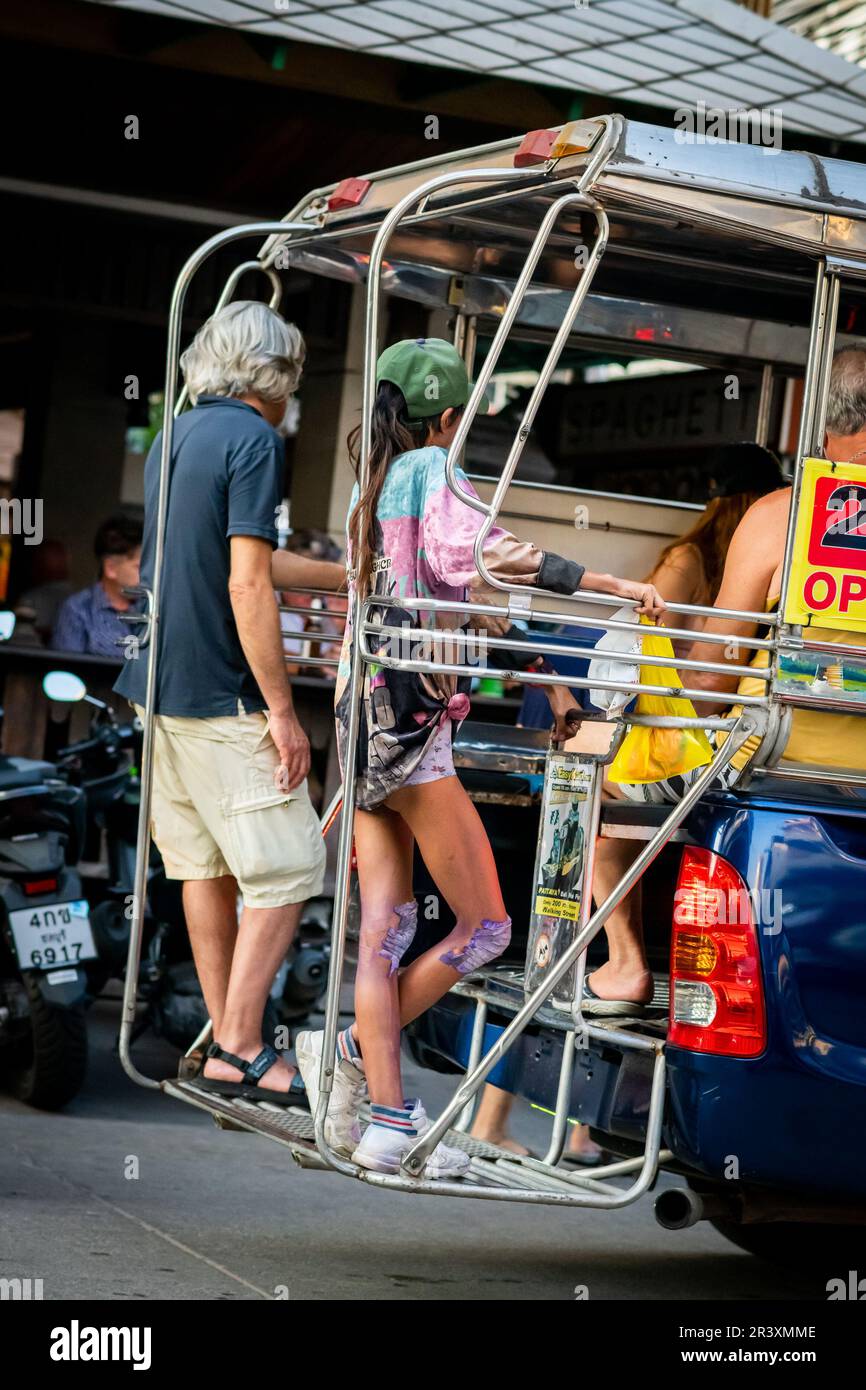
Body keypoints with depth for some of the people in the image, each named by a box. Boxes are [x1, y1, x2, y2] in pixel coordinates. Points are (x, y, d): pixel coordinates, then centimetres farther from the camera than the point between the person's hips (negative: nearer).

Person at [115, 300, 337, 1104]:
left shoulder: (175, 436, 14)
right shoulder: (252, 440, -13)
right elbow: (247, 587, -19)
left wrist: (352, 576, 32)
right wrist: (282, 711, -16)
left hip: (160, 685, 9)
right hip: (222, 701, -9)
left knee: (205, 867, 13)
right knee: (285, 870, -3)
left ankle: (226, 1041, 18)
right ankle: (239, 1050, -4)